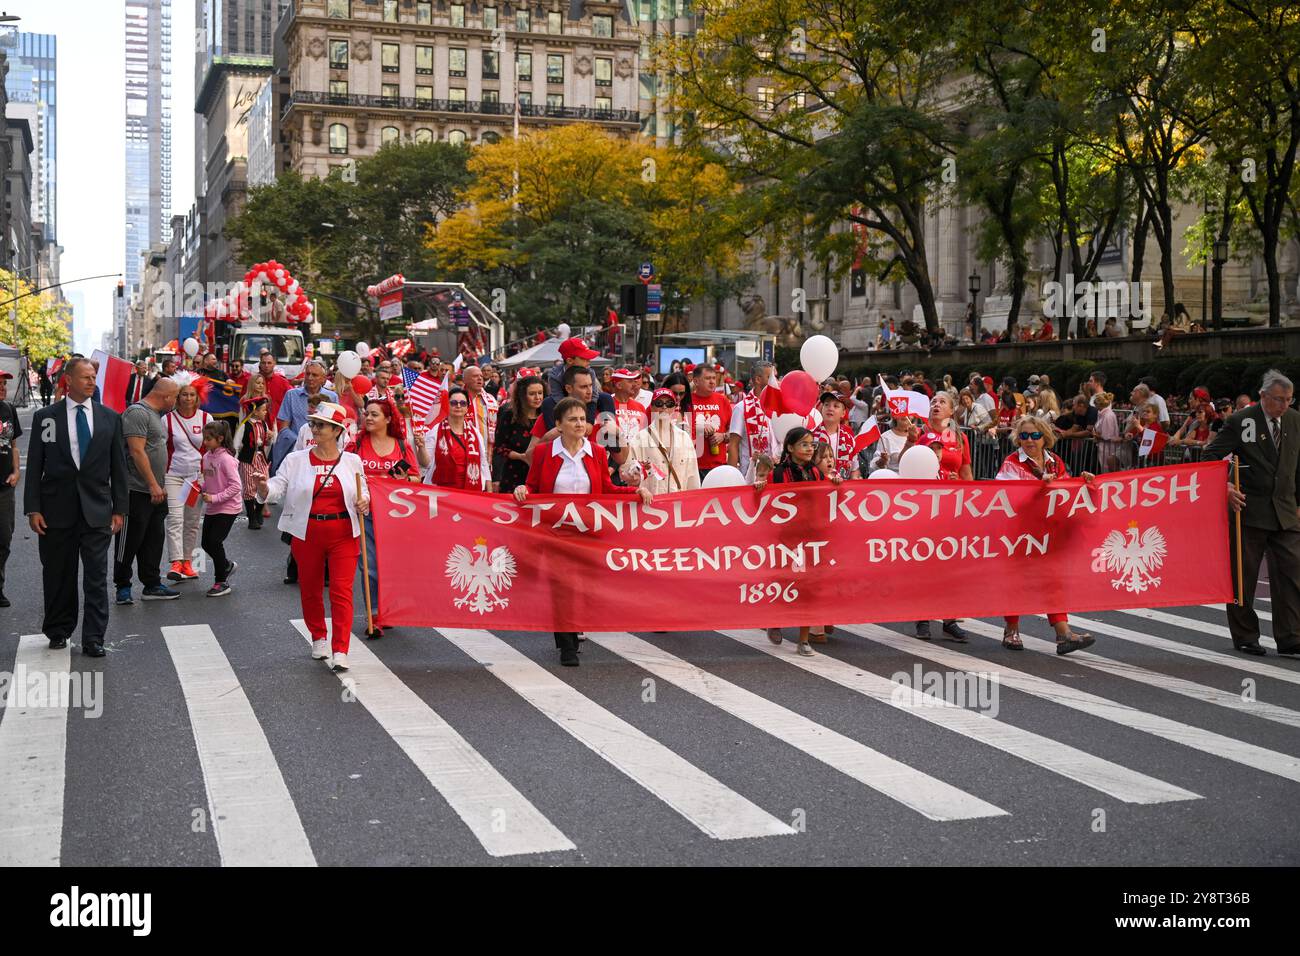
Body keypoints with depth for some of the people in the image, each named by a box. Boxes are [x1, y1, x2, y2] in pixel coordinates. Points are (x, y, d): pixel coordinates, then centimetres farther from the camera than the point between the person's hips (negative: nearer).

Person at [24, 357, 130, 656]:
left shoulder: (110, 418, 5)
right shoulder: (45, 417, 1)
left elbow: (118, 466, 7)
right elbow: (34, 466, 1)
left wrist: (119, 509, 4)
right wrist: (33, 509, -5)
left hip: (97, 509, 1)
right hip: (57, 510, 0)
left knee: (96, 577, -1)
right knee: (58, 576, 10)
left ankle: (93, 639, 5)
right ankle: (59, 631, 26)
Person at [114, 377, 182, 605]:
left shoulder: (156, 415, 18)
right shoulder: (137, 413, -14)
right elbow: (137, 451, -20)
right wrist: (153, 485, -20)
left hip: (155, 492, 10)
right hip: (137, 490, -10)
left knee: (154, 541, 12)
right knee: (130, 542, -1)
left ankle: (152, 585, 18)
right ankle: (123, 587, 8)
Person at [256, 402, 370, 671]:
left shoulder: (352, 461, 4)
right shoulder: (295, 460, 1)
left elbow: (362, 493, 15)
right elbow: (278, 486, -7)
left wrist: (363, 503, -7)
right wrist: (264, 487, -29)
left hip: (343, 533, -1)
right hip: (307, 533, 1)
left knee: (341, 591, -7)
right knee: (310, 590, 13)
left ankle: (340, 651, -6)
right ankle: (318, 639, 35)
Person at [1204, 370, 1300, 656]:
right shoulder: (1240, 421, -8)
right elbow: (1211, 456, -8)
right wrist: (1224, 488, -22)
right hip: (1249, 509, -4)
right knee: (1243, 575, 4)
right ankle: (1244, 636, 15)